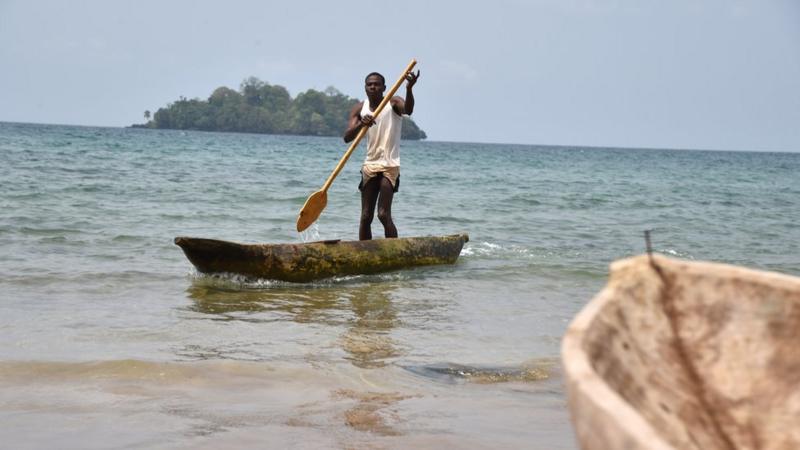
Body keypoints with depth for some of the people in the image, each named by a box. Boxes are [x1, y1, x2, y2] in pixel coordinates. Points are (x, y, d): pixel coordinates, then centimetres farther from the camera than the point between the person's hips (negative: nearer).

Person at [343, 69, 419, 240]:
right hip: (369, 166, 5)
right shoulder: (360, 109, 5)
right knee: (366, 216, 6)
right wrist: (361, 124, -28)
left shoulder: (393, 103, -5)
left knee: (384, 215, -14)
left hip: (390, 166, -4)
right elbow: (347, 137, -7)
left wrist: (409, 89, -49)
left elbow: (408, 110, -29)